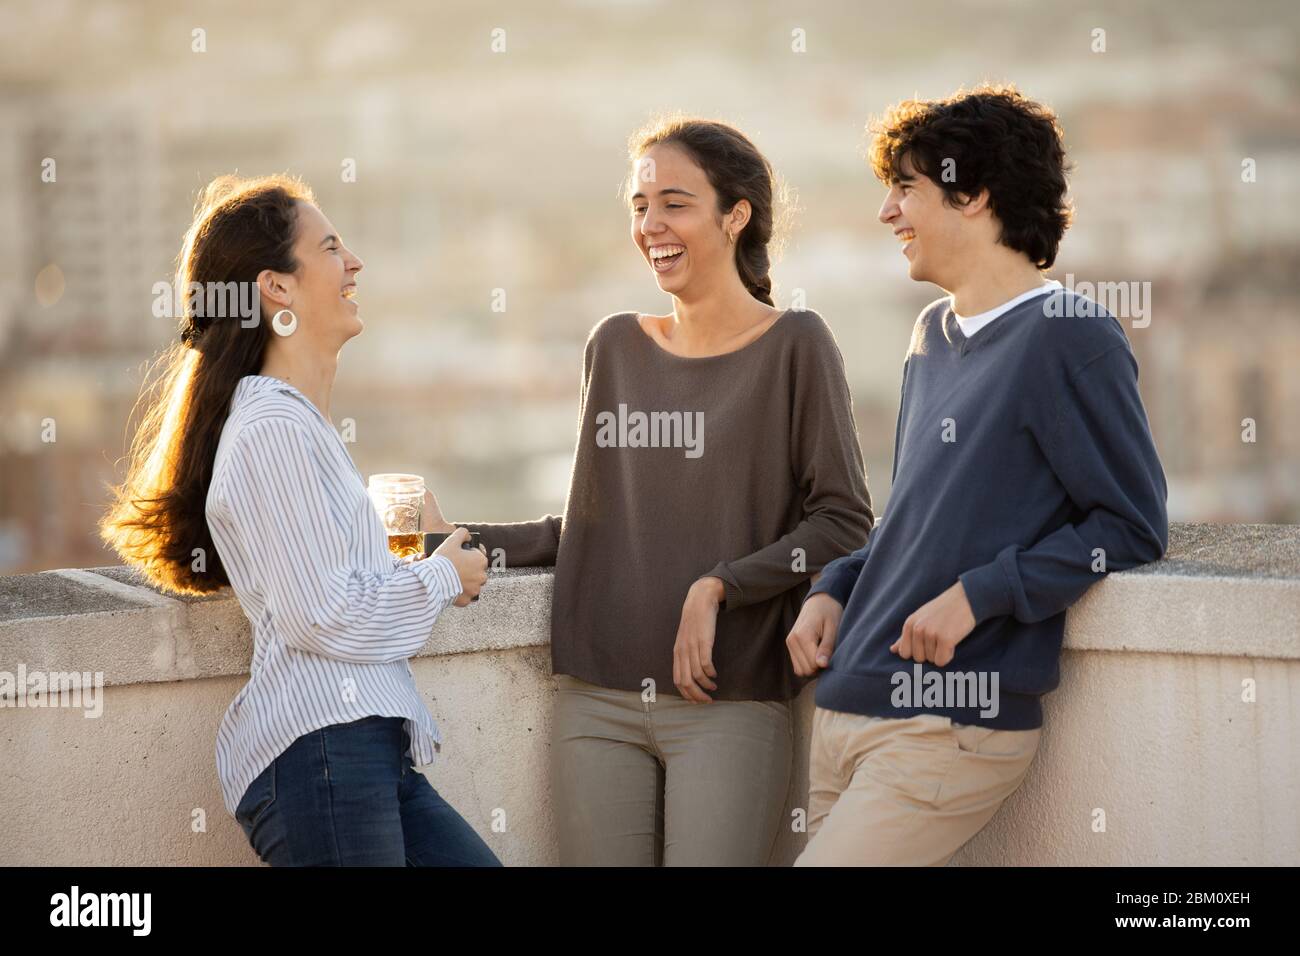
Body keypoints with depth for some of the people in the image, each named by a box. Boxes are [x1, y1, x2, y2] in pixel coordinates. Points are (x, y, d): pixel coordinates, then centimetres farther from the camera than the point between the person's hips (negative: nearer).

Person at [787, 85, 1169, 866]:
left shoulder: (1069, 339, -8)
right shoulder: (933, 338, 17)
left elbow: (1133, 527, -10)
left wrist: (978, 595, -16)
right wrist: (835, 590, 9)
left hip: (951, 731, -8)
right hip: (846, 714, 8)